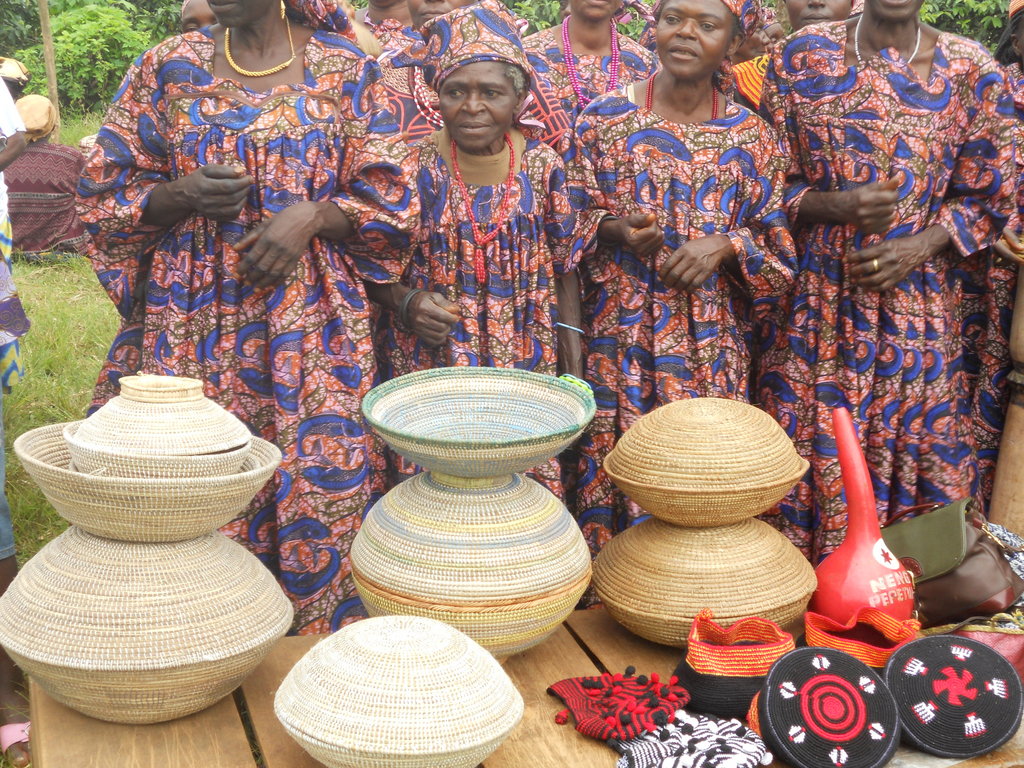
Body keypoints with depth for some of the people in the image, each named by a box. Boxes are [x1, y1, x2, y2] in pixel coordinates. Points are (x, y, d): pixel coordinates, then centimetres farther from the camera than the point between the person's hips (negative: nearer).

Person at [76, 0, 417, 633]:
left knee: (321, 485, -2)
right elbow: (106, 194, 10)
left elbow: (388, 199, 6)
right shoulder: (168, 68, 8)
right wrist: (181, 195, -10)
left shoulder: (345, 68, 5)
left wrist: (312, 215, -13)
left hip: (315, 323, -1)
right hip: (194, 325, 1)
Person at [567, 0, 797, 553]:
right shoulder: (604, 118, 0)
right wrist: (613, 230, -15)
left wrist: (724, 244, -12)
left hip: (711, 341, 1)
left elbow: (777, 247, 7)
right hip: (621, 334, -1)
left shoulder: (752, 138, 3)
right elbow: (569, 221, 5)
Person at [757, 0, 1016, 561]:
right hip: (817, 299, 0)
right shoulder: (803, 57, 1)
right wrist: (836, 205, -15)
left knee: (917, 460, 4)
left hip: (925, 308, 0)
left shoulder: (970, 71, 1)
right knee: (812, 455, 4)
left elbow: (986, 197, 6)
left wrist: (920, 245, -12)